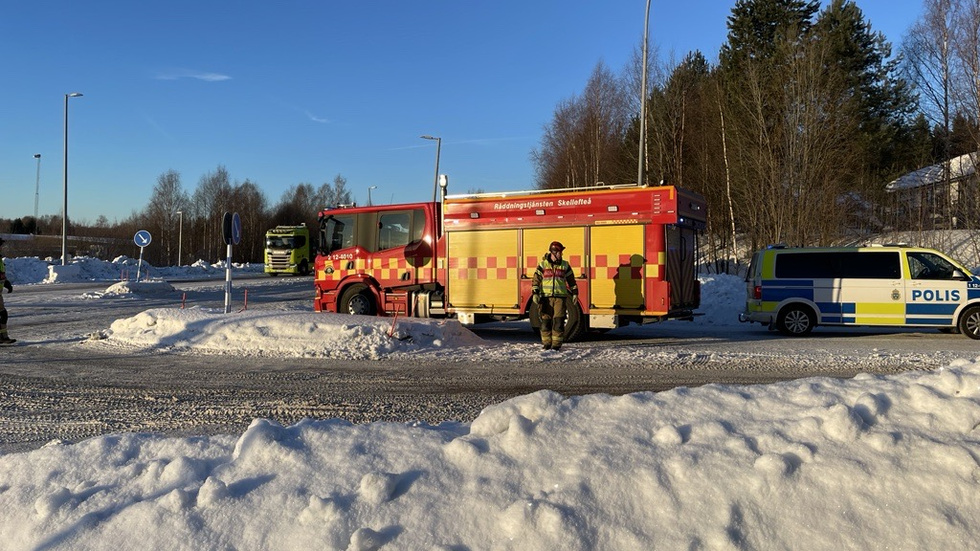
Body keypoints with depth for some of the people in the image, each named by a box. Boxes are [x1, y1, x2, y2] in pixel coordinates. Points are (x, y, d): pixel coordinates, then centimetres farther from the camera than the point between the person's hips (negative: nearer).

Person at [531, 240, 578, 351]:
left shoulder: (565, 265, 7)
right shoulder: (543, 264, 1)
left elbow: (571, 280, 16)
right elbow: (536, 280, 1)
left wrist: (574, 293, 14)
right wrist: (535, 294, -7)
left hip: (560, 296, 1)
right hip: (546, 297, -1)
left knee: (558, 320, -5)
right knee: (546, 320, 1)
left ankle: (556, 344, 3)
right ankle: (546, 343, 13)